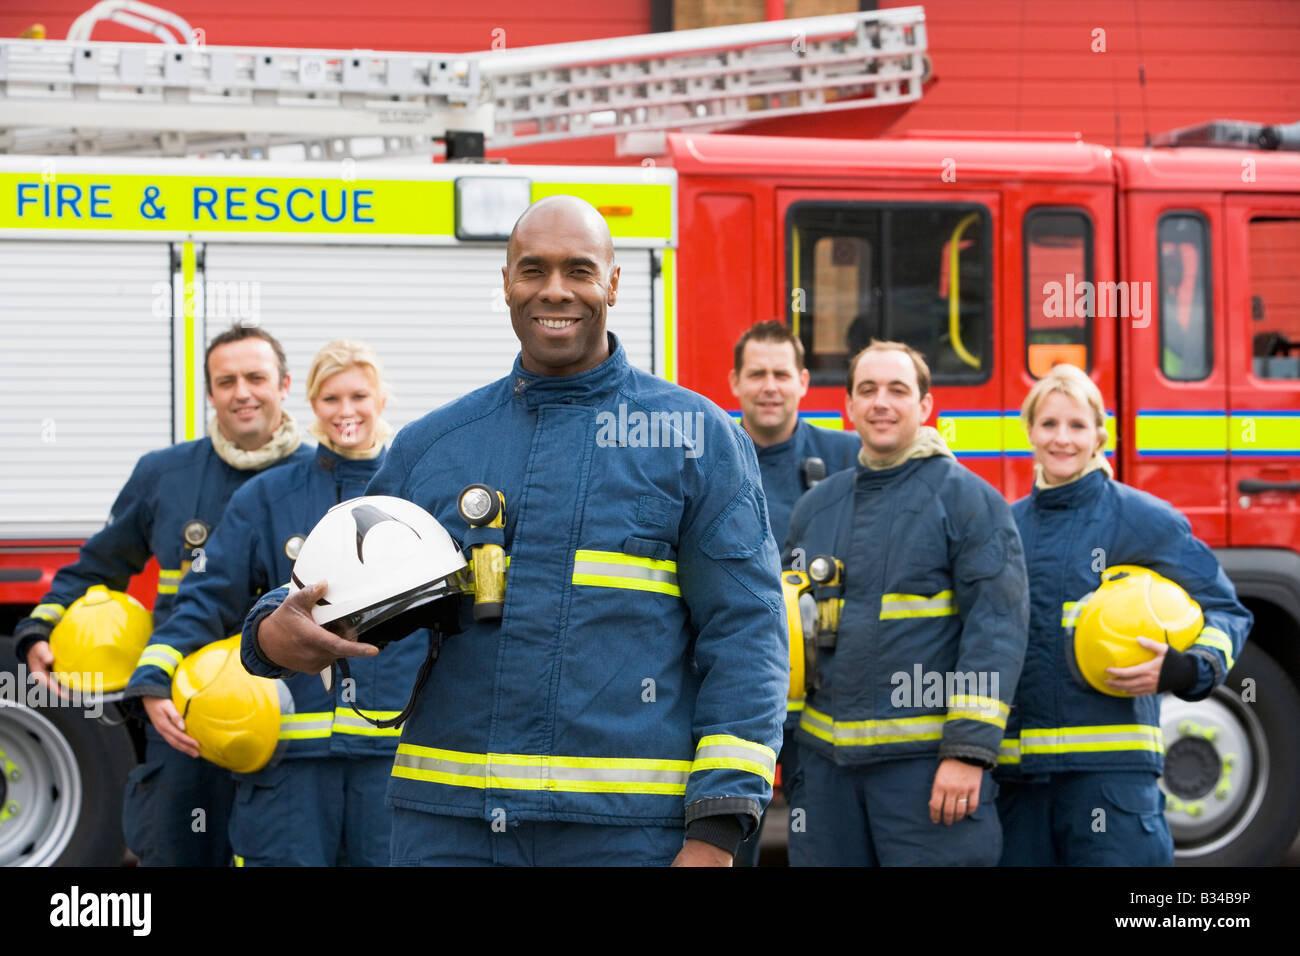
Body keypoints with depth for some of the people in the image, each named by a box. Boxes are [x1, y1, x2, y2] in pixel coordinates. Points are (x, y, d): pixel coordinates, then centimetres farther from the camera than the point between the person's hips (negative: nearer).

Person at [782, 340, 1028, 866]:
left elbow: (997, 625, -10)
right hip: (827, 759, 5)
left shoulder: (967, 498, -3)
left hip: (926, 760, -5)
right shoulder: (816, 507, 14)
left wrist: (968, 750, -17)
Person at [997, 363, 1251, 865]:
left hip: (1110, 765, -5)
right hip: (1018, 767, 5)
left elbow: (1224, 610, 0)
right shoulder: (1008, 525, 14)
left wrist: (1186, 670, -18)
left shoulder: (1142, 518, -1)